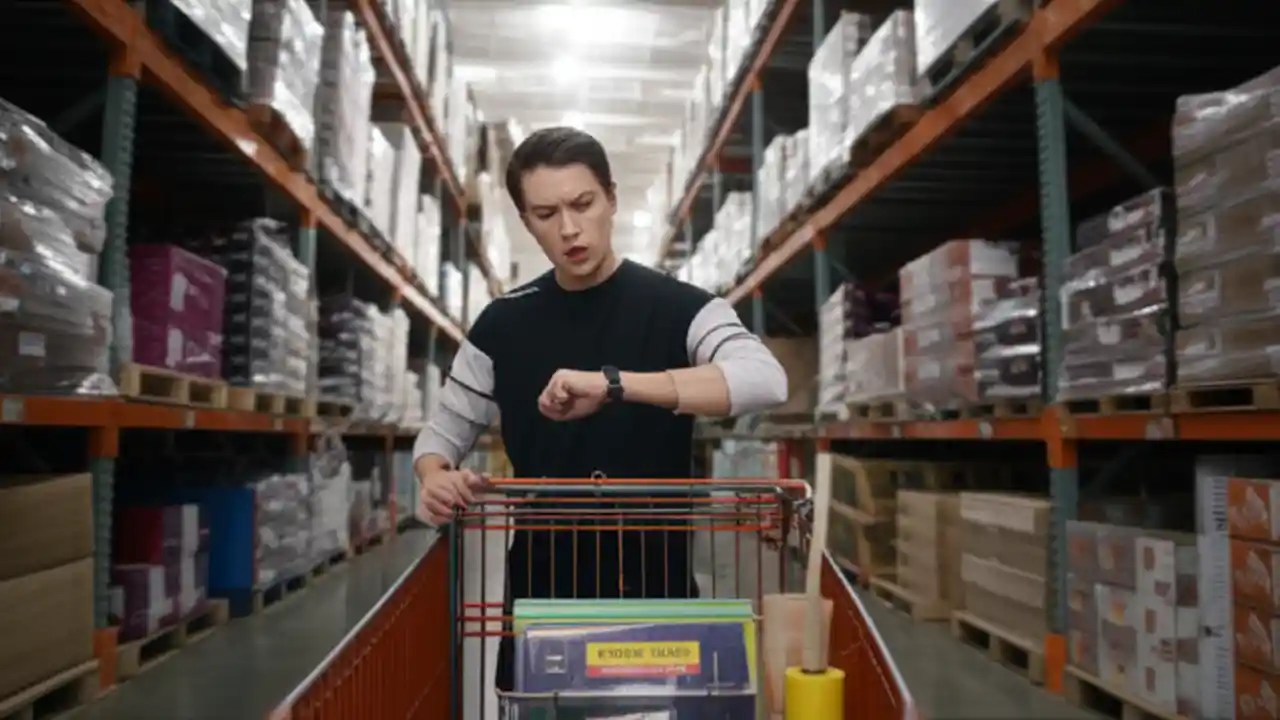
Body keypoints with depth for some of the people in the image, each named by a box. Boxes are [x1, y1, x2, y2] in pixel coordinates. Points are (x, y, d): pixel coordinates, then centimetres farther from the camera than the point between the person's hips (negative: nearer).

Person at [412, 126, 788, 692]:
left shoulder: (680, 309, -8)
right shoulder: (502, 324, 1)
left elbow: (765, 382, -27)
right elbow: (443, 432, 10)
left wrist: (613, 384, -37)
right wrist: (437, 478, -15)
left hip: (655, 593, -2)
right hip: (540, 595, 3)